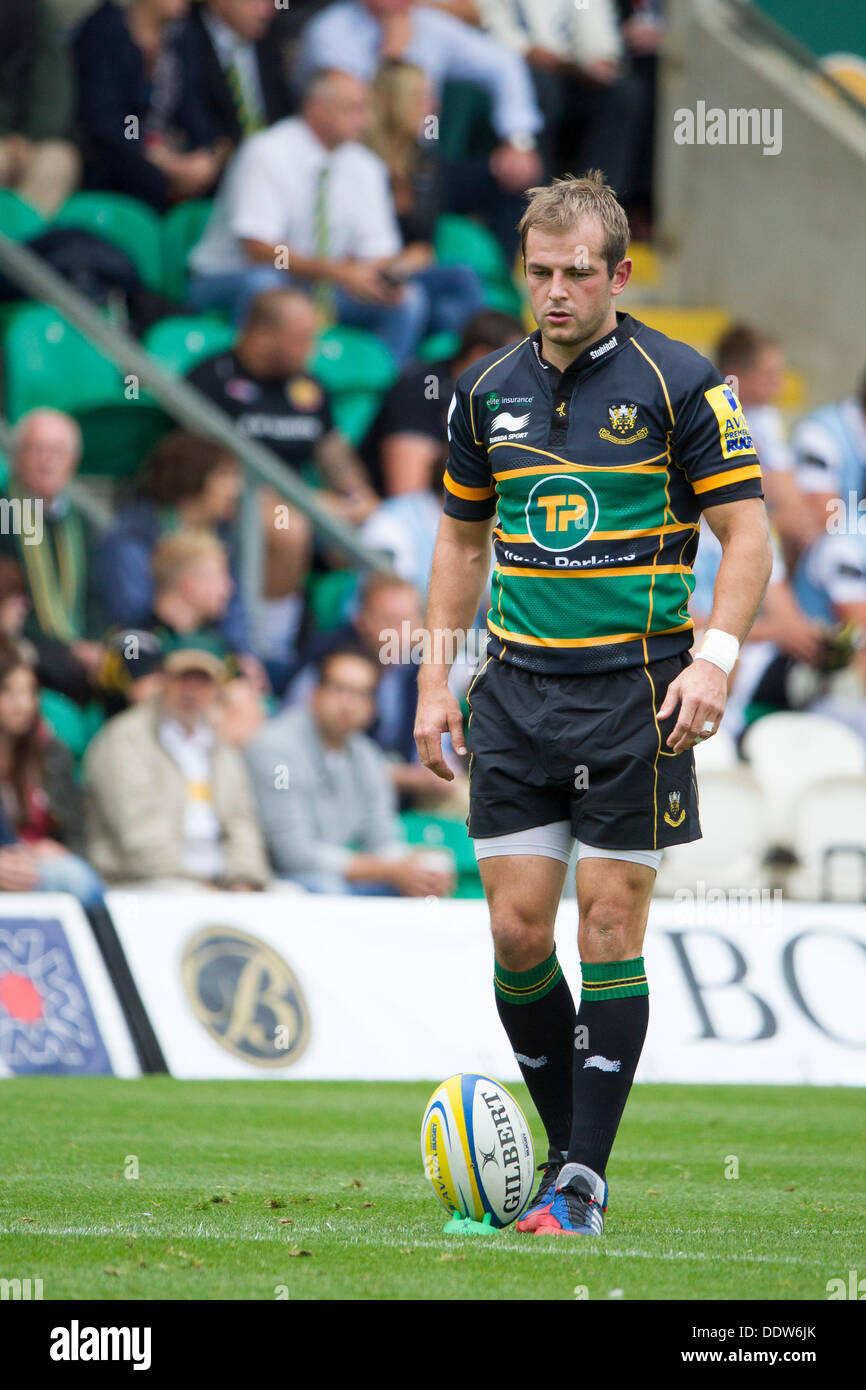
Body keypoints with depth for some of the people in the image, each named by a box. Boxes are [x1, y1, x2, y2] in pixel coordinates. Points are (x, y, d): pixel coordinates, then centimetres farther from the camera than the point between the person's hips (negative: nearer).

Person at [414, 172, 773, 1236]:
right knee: (516, 928, -1)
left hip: (634, 696, -4)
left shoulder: (679, 384, -5)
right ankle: (566, 1143, 16)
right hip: (516, 690, 4)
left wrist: (715, 657, -18)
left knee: (610, 925, -4)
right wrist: (434, 680, 13)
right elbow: (461, 538, 19)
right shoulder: (488, 390, 8)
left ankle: (585, 1179, -1)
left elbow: (746, 532, -5)